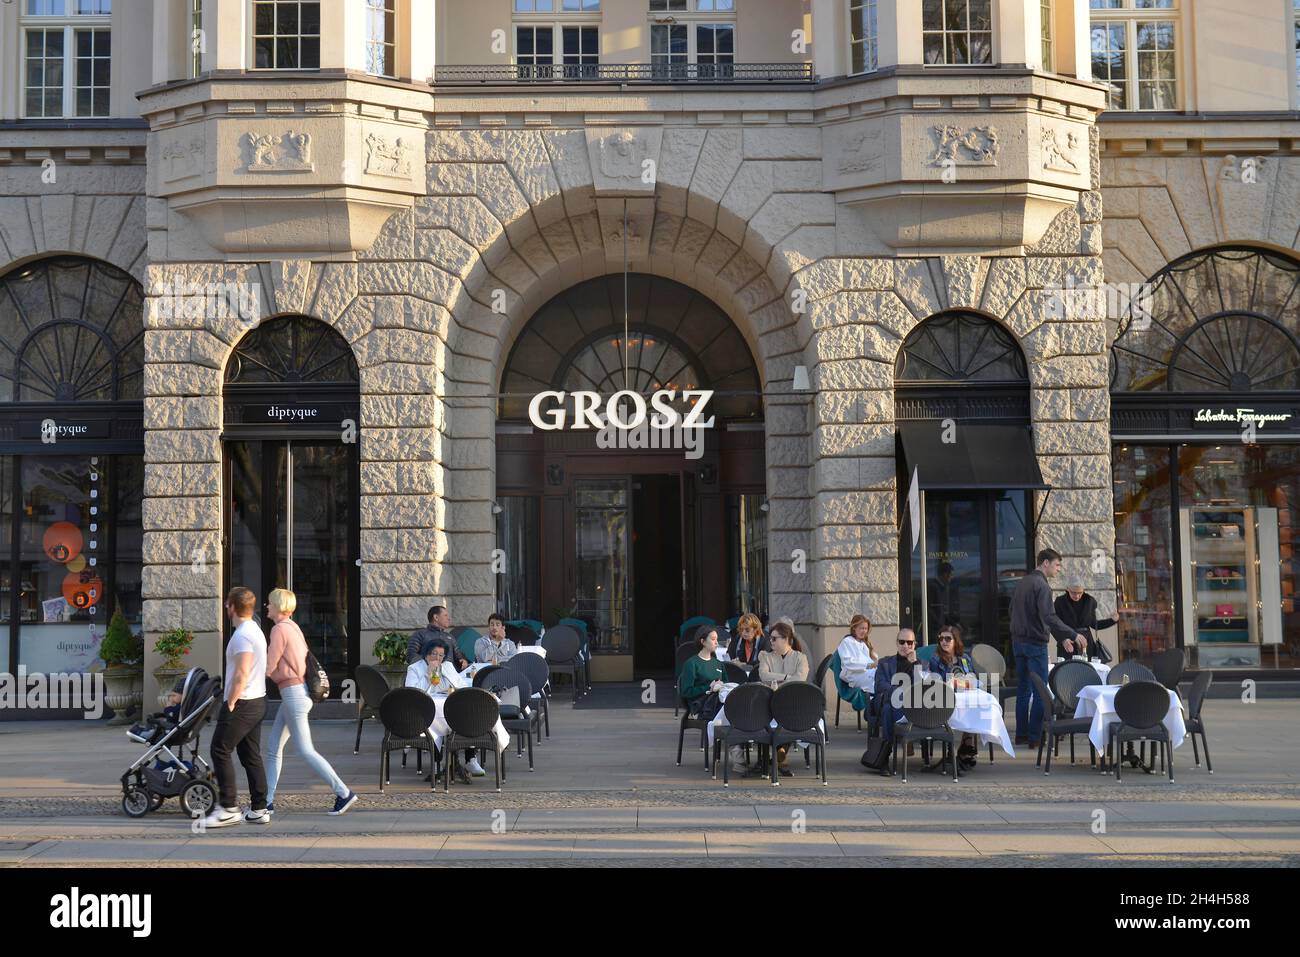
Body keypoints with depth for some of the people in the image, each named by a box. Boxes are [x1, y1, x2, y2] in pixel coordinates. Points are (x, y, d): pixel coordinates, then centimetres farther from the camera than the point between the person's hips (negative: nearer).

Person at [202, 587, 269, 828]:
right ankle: (258, 809, 10)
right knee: (251, 755, 10)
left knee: (220, 751, -6)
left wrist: (230, 704, -16)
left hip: (243, 702, -10)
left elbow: (242, 675, -23)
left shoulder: (243, 635, -16)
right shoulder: (255, 630, 16)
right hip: (257, 701, 10)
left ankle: (228, 808, -8)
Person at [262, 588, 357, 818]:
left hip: (292, 692, -10)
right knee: (274, 747, 11)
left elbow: (268, 668, -15)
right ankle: (267, 801, 13)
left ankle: (343, 793, -6)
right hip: (298, 689, 10)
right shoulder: (293, 627, 14)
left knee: (305, 750, -7)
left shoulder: (279, 629, -13)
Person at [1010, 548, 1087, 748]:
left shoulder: (1021, 583, 13)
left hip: (1018, 641, 8)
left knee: (1023, 689, 13)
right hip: (1035, 643, -8)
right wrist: (1073, 635, -18)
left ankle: (1021, 734, 16)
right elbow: (1049, 617, -23)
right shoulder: (1042, 585, -15)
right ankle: (1034, 737, -4)